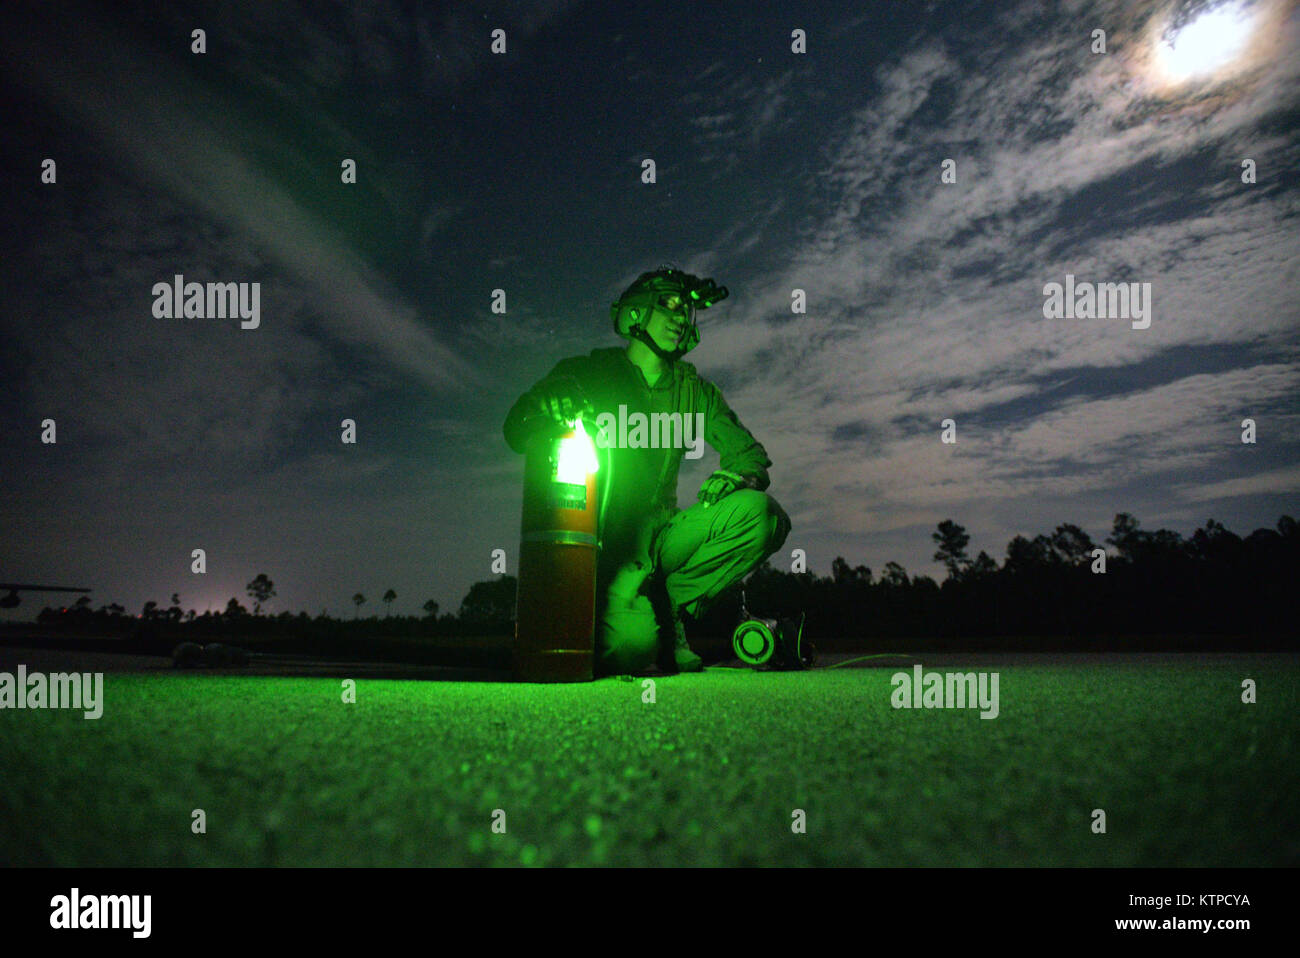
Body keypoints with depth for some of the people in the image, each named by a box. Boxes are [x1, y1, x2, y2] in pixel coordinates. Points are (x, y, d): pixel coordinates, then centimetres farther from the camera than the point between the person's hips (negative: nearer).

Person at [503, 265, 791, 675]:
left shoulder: (694, 390, 12)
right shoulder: (586, 372, 2)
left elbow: (748, 451, 14)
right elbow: (518, 430, -7)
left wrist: (737, 475, -12)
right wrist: (555, 410, -31)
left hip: (661, 531, 4)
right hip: (605, 537, -4)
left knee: (759, 513, -20)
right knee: (630, 648, -29)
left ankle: (670, 604, -6)